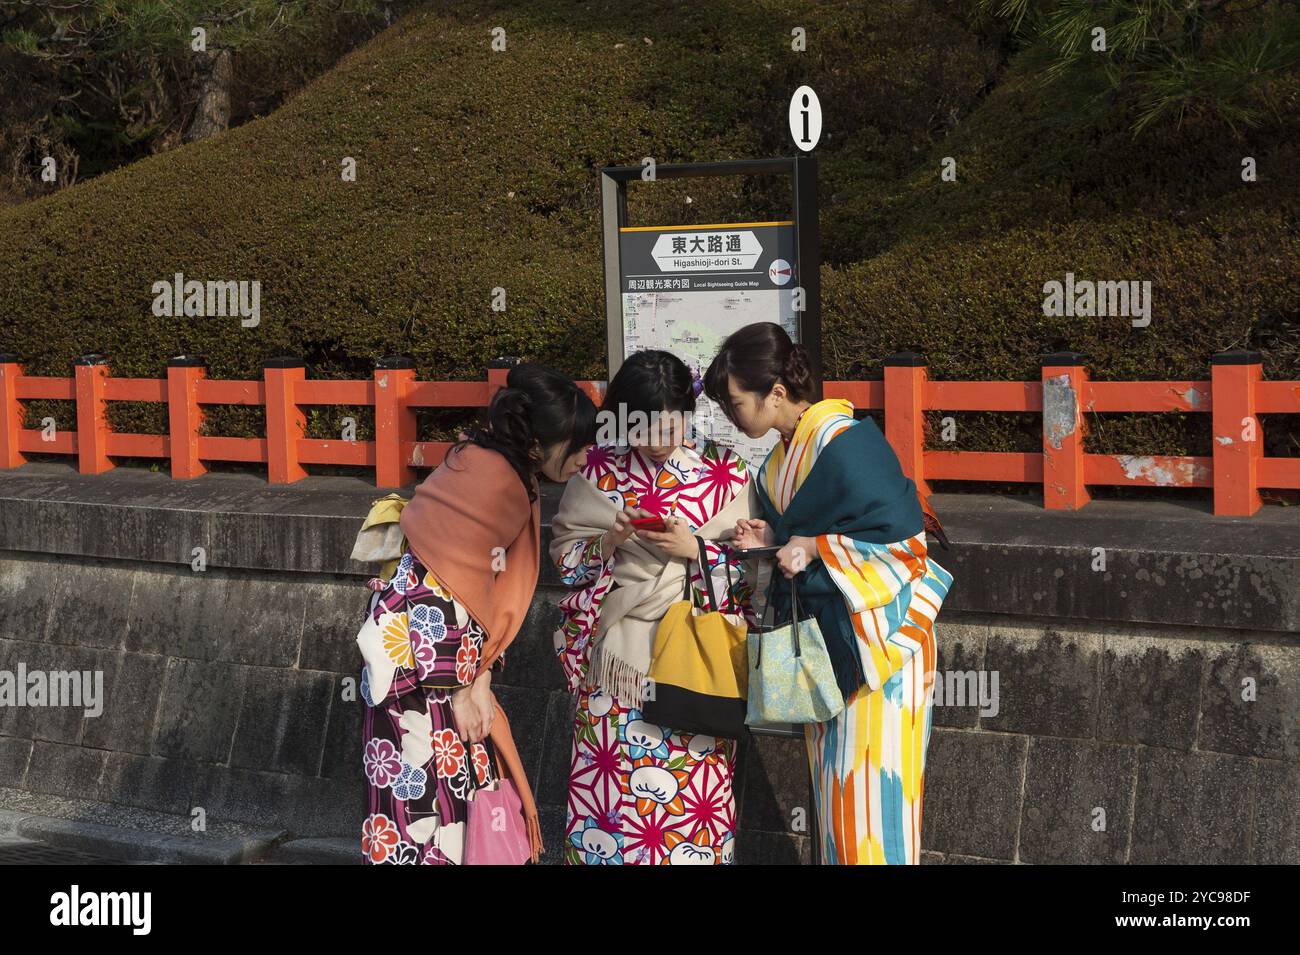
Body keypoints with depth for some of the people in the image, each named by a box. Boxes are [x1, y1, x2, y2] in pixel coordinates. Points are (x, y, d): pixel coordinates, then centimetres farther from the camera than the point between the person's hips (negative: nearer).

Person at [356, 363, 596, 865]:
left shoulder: (509, 476, 7)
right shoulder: (489, 479, -21)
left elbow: (492, 588, 5)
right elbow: (451, 590, -18)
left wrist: (480, 676, -4)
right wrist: (460, 688, -10)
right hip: (418, 651, -9)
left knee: (462, 782, 10)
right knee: (429, 787, -5)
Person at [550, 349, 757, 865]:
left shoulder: (724, 470, 0)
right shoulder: (598, 471, 2)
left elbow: (750, 561, 1)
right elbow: (564, 554, 4)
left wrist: (696, 550, -15)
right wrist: (608, 542, -15)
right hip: (619, 656, 1)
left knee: (694, 794, 2)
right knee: (609, 785, 2)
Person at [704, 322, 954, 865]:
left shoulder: (847, 444, -21)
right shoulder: (787, 452, 7)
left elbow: (903, 539, -21)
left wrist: (814, 549, -24)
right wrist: (772, 540, 0)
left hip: (877, 637, -9)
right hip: (827, 637, 9)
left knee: (870, 783, -3)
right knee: (833, 775, 14)